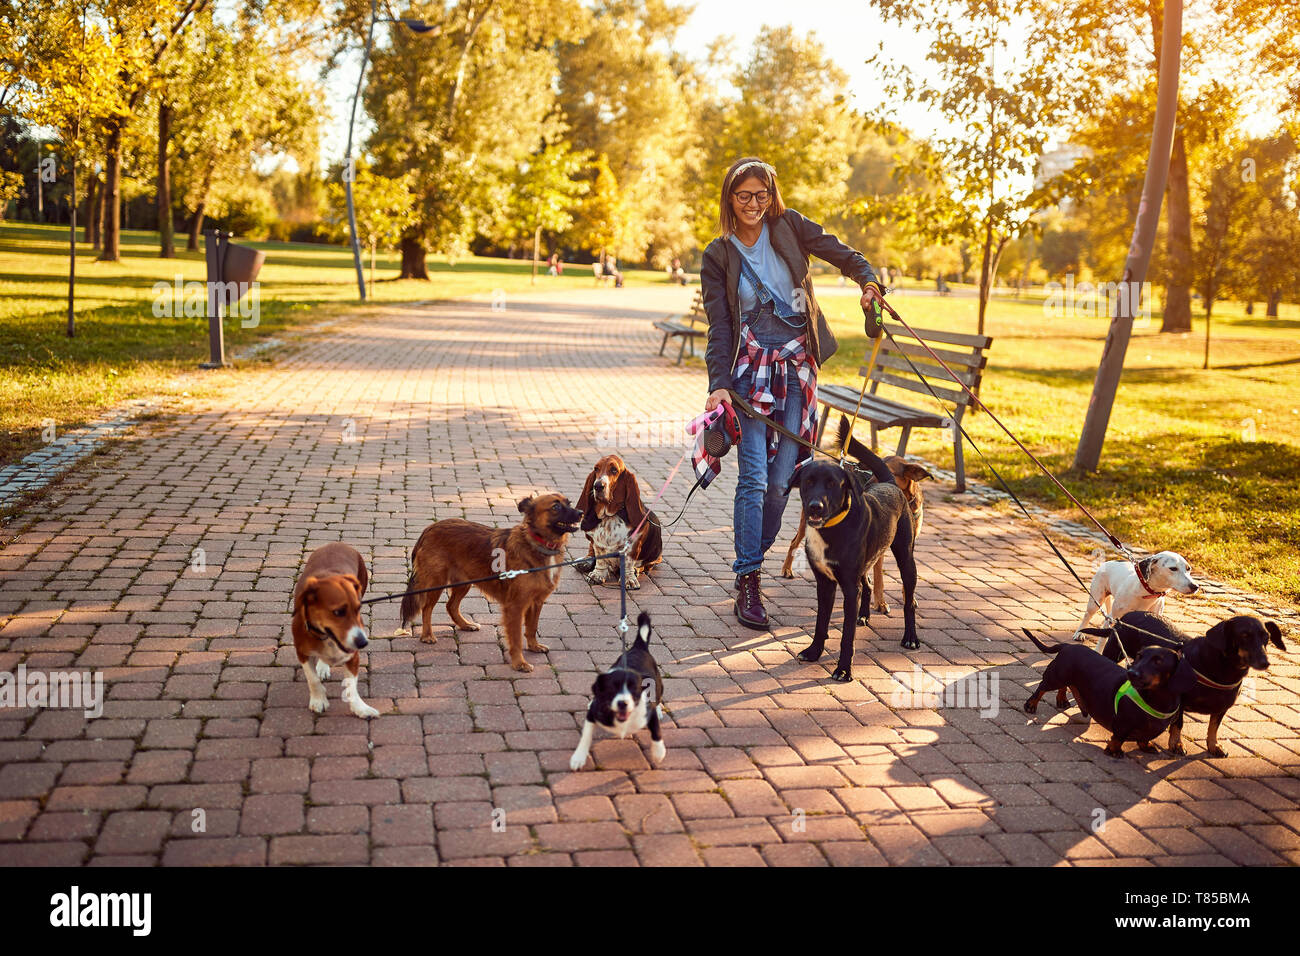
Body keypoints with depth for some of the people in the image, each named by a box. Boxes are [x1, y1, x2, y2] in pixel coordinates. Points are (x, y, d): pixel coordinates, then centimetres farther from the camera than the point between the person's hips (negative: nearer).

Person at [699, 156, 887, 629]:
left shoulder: (789, 227, 5)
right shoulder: (718, 256, 2)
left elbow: (841, 253, 9)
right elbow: (718, 326, -2)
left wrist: (869, 280, -12)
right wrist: (719, 384, -13)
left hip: (797, 366, 2)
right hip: (750, 369, -2)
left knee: (782, 478, -1)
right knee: (754, 478, -11)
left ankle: (752, 558, 19)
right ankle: (748, 581, -6)